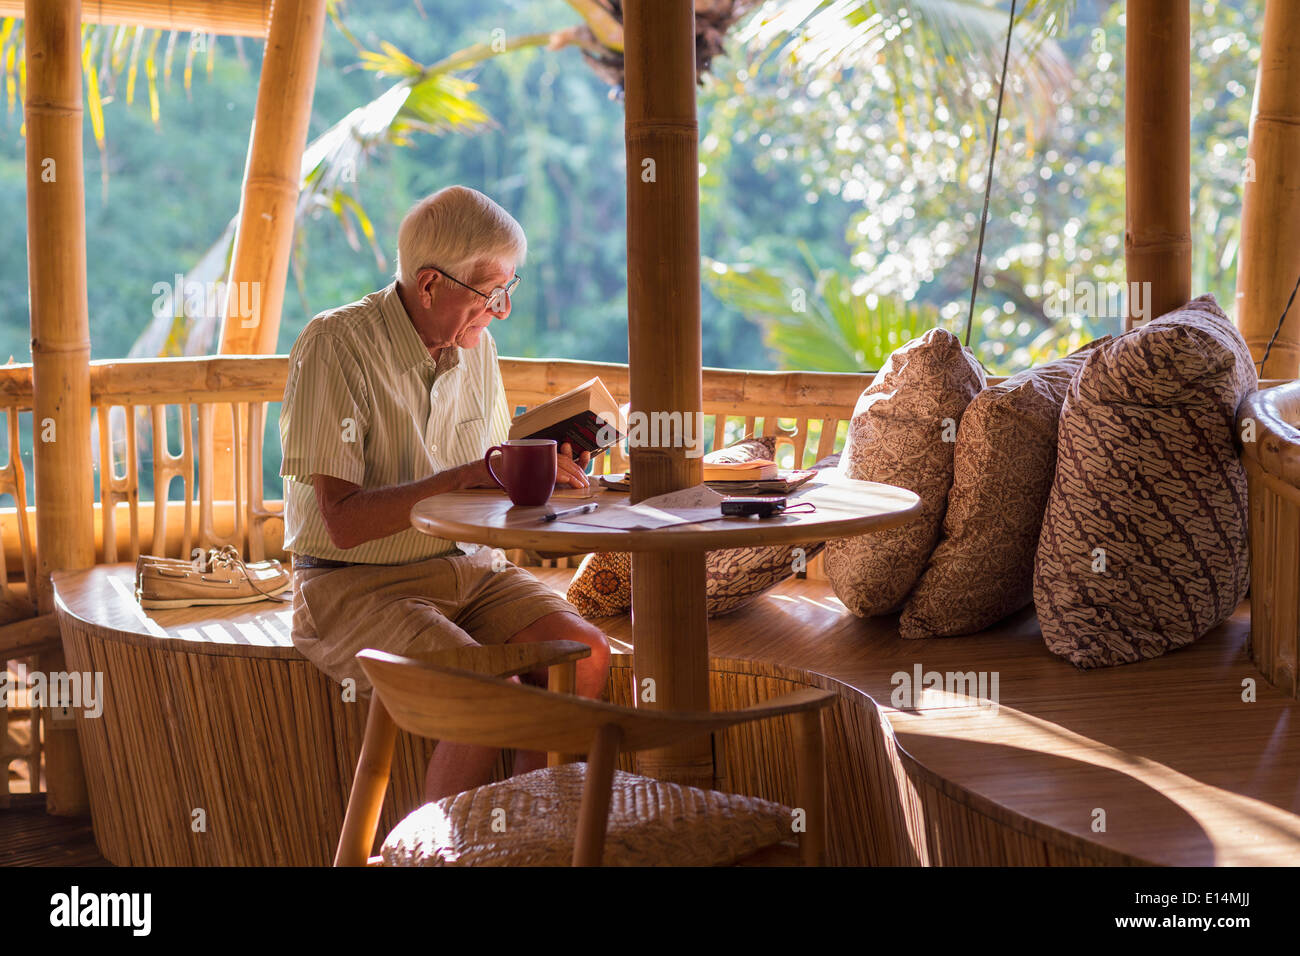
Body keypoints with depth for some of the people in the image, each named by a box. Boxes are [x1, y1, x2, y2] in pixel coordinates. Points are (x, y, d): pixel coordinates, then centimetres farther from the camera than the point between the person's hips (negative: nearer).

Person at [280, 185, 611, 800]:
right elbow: (344, 521, -20)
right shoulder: (335, 345, -15)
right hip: (355, 585, -6)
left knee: (585, 653, -18)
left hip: (466, 565, 7)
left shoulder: (476, 346, 8)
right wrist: (464, 478, -25)